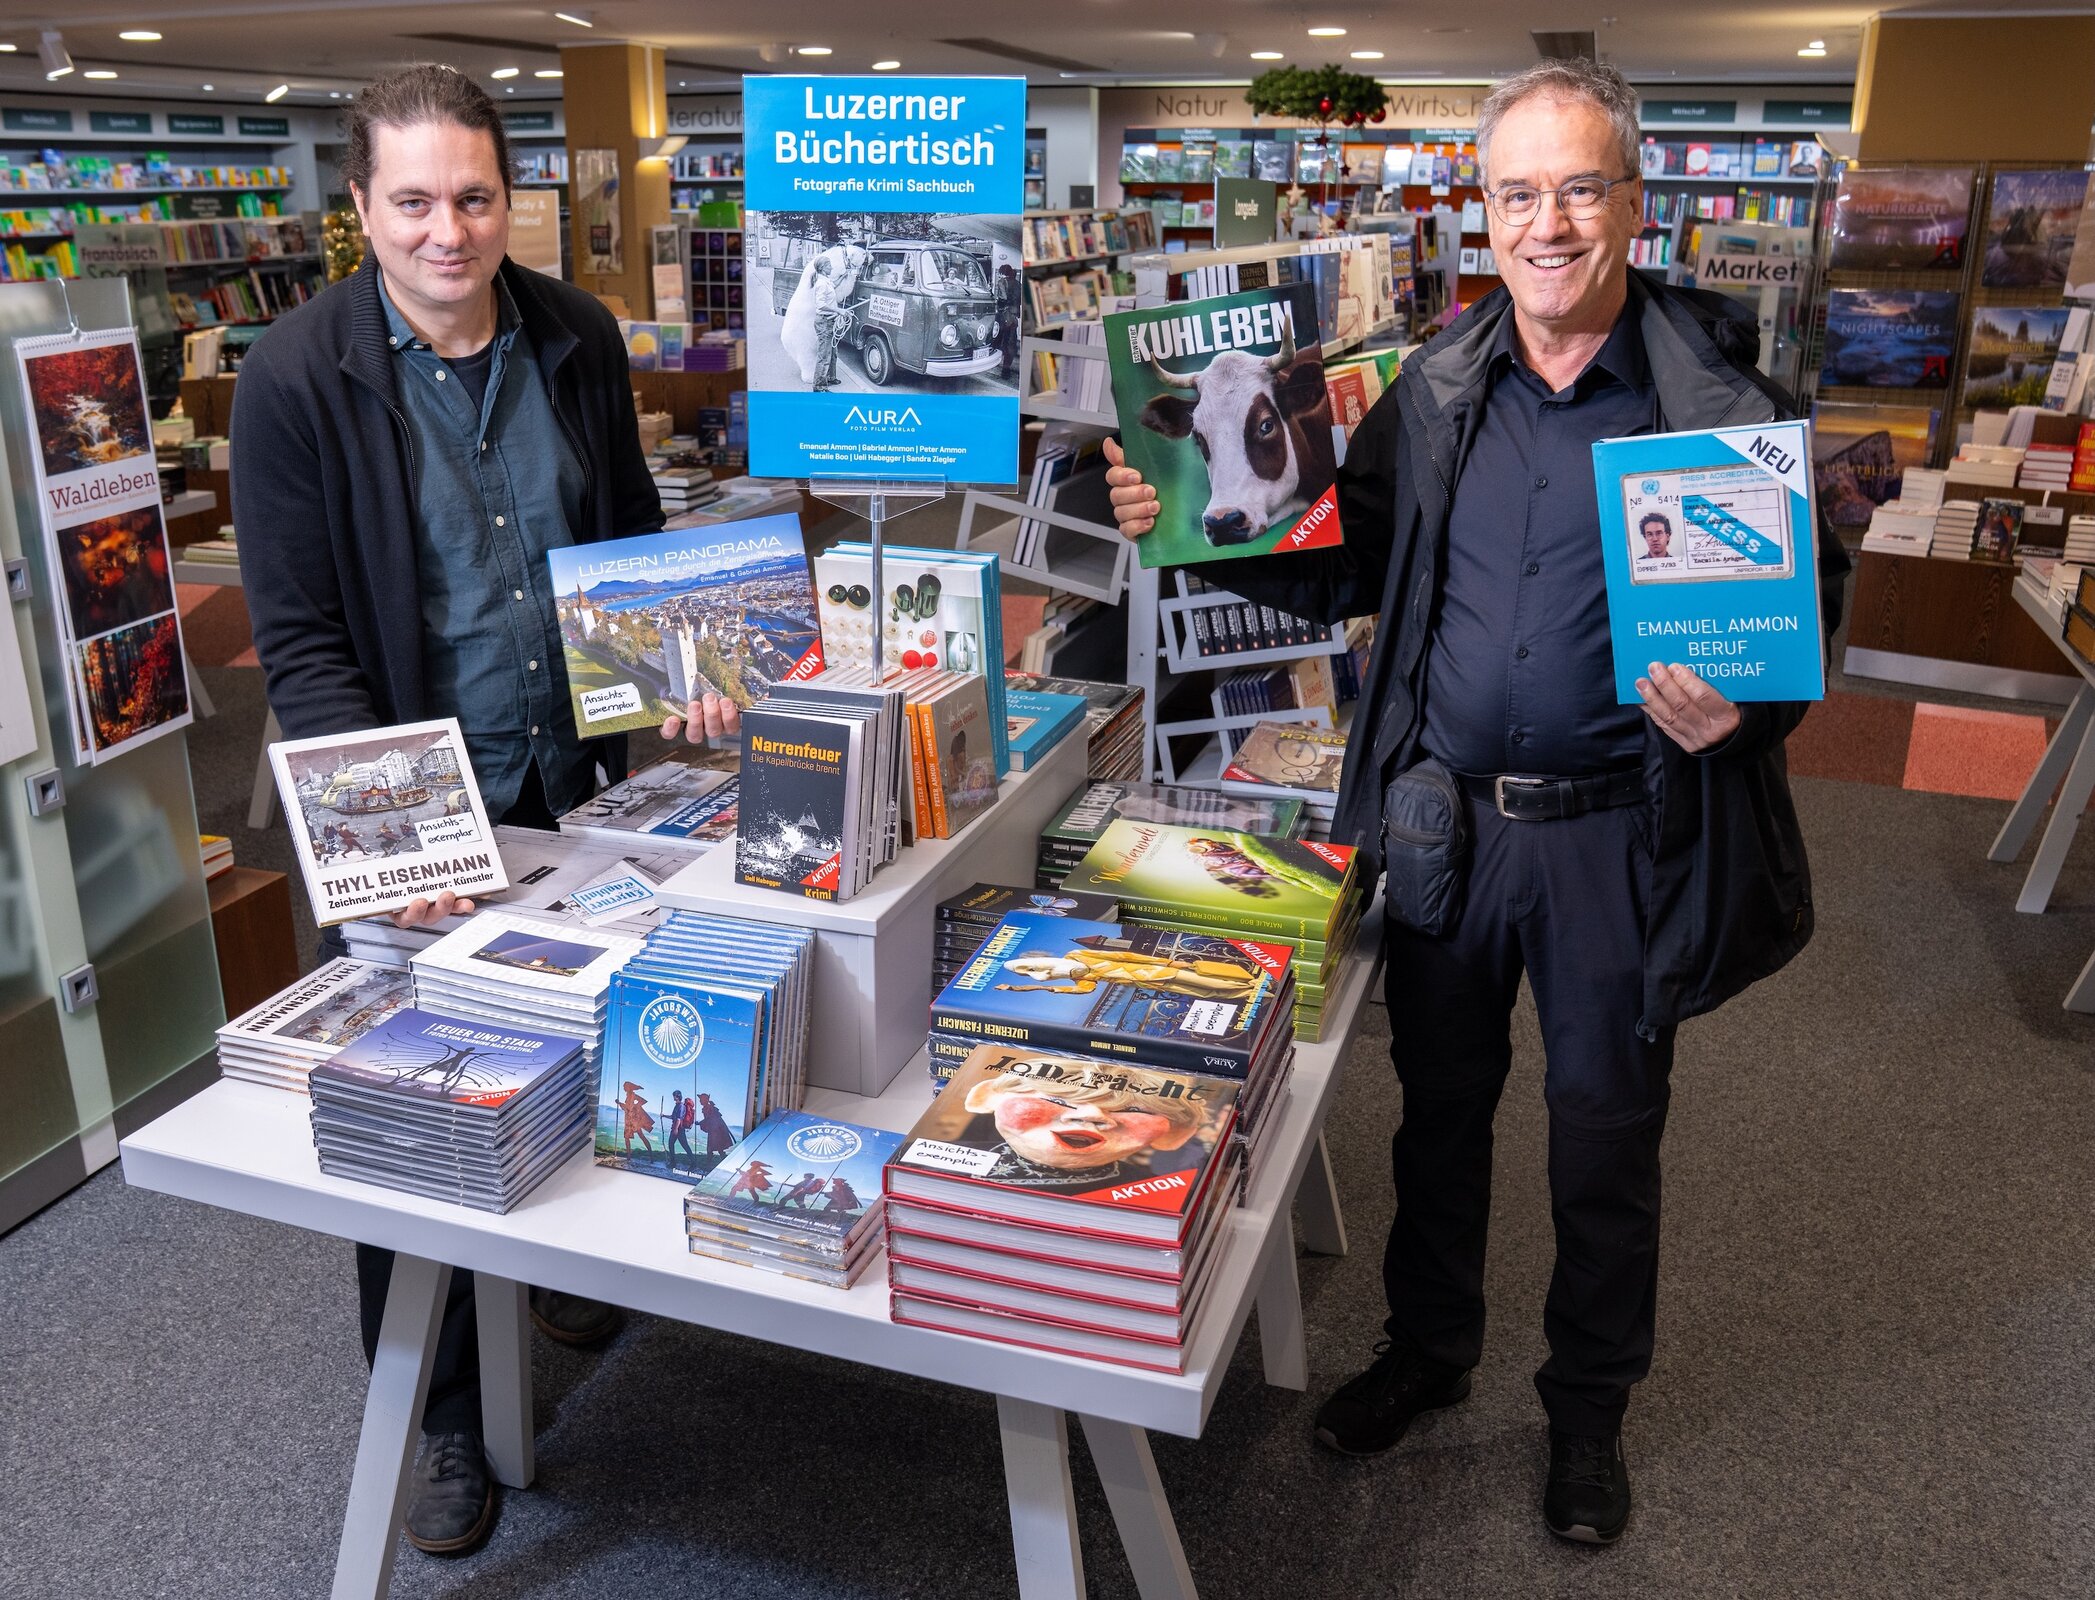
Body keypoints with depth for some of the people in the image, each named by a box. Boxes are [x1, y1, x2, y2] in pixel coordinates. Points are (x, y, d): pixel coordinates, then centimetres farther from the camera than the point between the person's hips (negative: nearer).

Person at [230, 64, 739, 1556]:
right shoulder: (297, 376, -13)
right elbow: (298, 638, -14)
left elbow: (634, 530, 11)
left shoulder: (577, 336, 0)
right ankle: (441, 1418, 27)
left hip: (576, 781, 4)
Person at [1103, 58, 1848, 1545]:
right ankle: (1429, 1346, 44)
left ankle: (1590, 1407, 39)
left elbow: (1808, 614, -5)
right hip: (1442, 813, 3)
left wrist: (1741, 708, -26)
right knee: (1440, 1099, 19)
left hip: (1620, 831, -3)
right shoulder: (1436, 389, 2)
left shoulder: (1721, 395, -9)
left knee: (1606, 1135, 14)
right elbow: (1349, 570, 6)